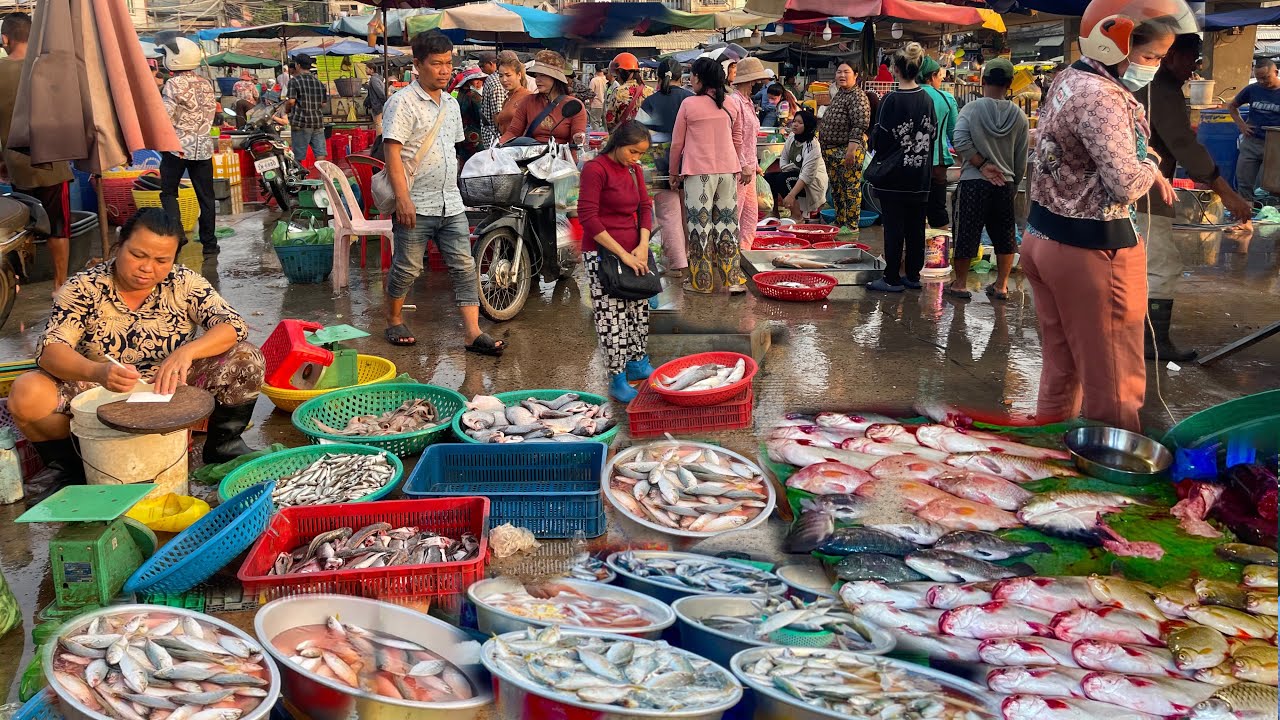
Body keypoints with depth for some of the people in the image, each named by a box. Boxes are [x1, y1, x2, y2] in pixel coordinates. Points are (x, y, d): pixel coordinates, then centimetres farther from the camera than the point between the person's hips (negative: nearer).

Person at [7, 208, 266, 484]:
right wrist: (97, 372, -42)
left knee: (247, 359, -20)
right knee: (26, 393, -28)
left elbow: (234, 326, -13)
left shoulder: (184, 283, -4)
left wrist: (187, 351, -35)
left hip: (172, 393, 1)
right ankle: (73, 470, -3)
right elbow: (49, 350, -19)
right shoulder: (83, 288, -9)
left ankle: (222, 446, 1)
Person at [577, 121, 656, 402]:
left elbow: (645, 207, 11)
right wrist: (623, 254, -19)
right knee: (612, 316, -4)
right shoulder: (595, 169, -15)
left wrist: (643, 245, -6)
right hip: (602, 253, -8)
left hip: (633, 252, 8)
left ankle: (637, 363, 33)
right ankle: (617, 381, 3)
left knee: (639, 310, 15)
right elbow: (588, 218, -19)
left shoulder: (634, 169, 8)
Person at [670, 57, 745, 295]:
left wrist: (674, 173, 13)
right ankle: (733, 279, 9)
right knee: (727, 222, 8)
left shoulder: (689, 104, -5)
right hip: (728, 169, 4)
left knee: (700, 223, 3)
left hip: (699, 171, -4)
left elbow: (677, 143, 1)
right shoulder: (729, 103, 6)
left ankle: (701, 281, 7)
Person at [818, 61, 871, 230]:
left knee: (851, 187, -5)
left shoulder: (857, 97, -12)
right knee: (836, 187, 14)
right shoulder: (838, 95, 17)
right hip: (832, 150, 10)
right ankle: (839, 222, 24)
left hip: (847, 150, -10)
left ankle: (851, 225, 1)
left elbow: (860, 126, -21)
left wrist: (851, 149, -27)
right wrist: (825, 149, 24)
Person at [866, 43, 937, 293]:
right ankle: (913, 275, 19)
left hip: (894, 173, -6)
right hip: (920, 175, 6)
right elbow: (934, 133, 10)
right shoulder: (927, 99, 4)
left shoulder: (892, 100, -14)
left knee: (894, 227, -1)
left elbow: (880, 138, -12)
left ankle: (892, 279, 2)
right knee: (916, 226, 11)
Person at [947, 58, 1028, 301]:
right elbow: (1021, 160, 7)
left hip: (973, 182, -3)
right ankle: (1001, 286, 20)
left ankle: (960, 284, 13)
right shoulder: (1018, 115, 2)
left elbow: (960, 141, -19)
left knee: (965, 233, 7)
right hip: (1005, 183, 3)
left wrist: (982, 165, -9)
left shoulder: (971, 108, -6)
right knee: (1005, 236, 14)